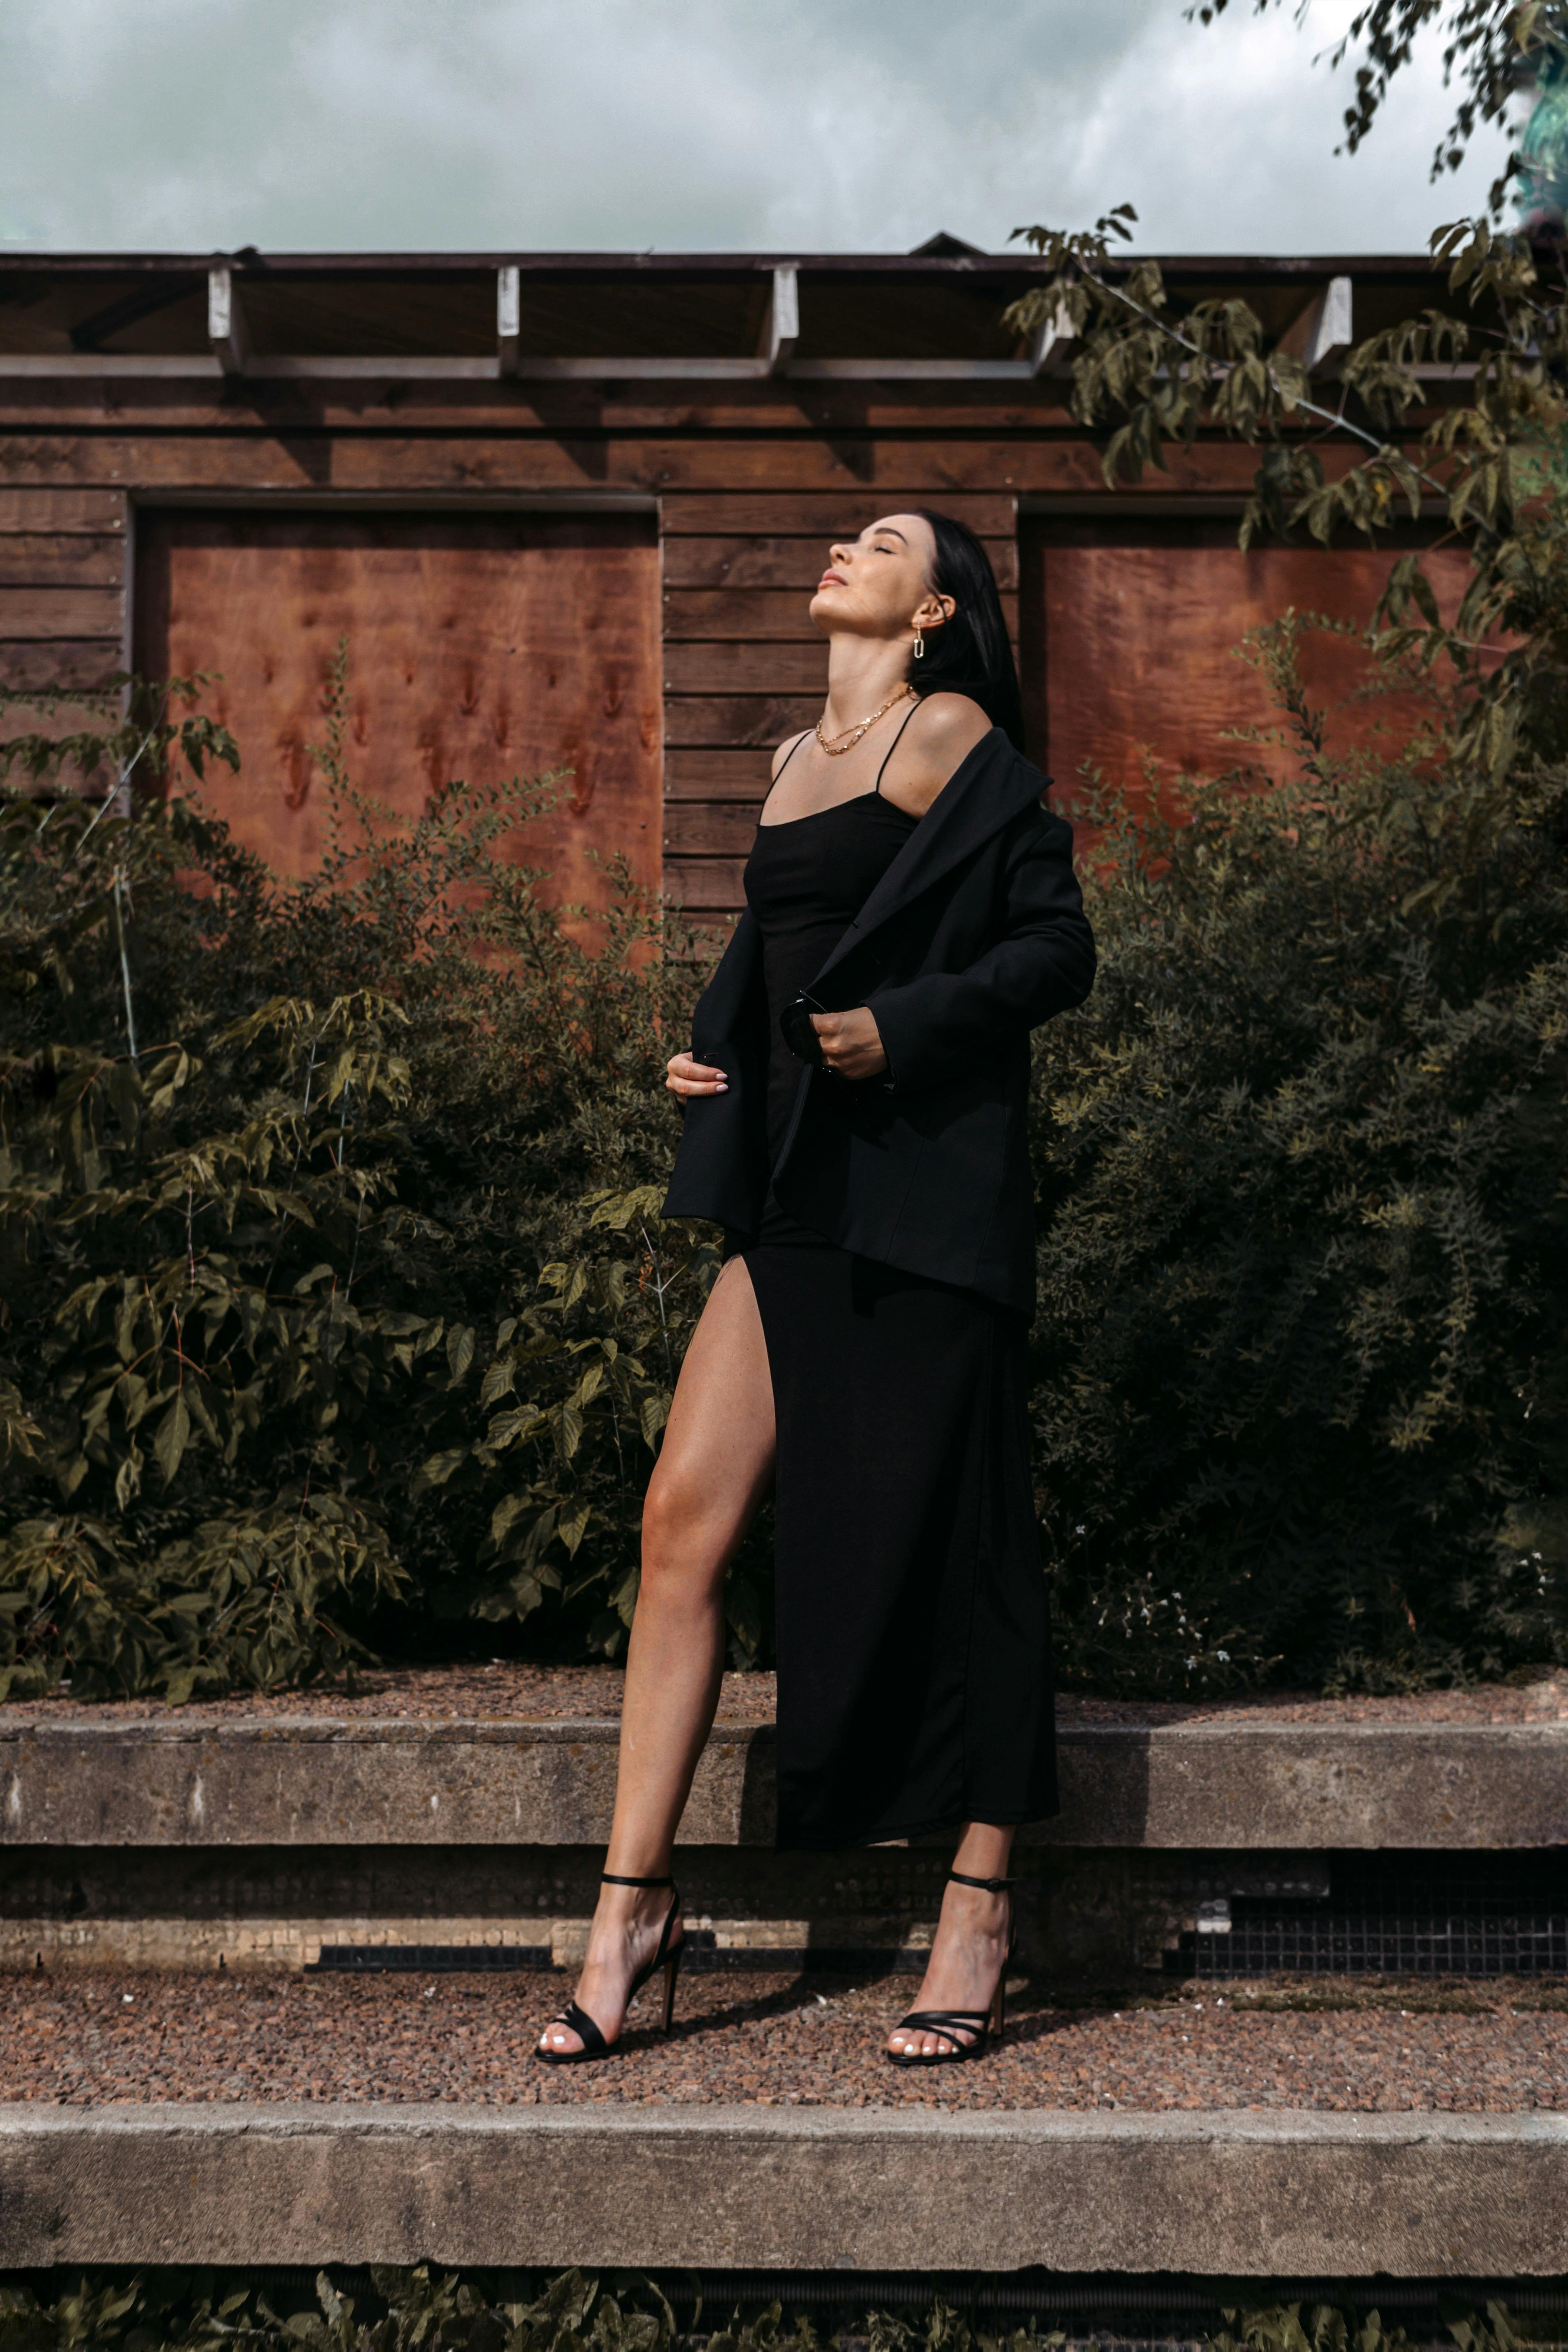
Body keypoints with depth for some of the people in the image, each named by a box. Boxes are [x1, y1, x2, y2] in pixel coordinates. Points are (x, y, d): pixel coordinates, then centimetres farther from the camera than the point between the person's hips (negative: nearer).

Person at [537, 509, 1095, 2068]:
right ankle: (633, 1901, 8)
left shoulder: (953, 736, -2)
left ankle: (979, 1913, 13)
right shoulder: (795, 759, 19)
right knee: (684, 1520, -1)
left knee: (947, 1550, 0)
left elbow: (1059, 949, -7)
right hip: (795, 1199, 7)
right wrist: (709, 1050, 11)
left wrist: (905, 1028, -17)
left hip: (926, 1193, -7)